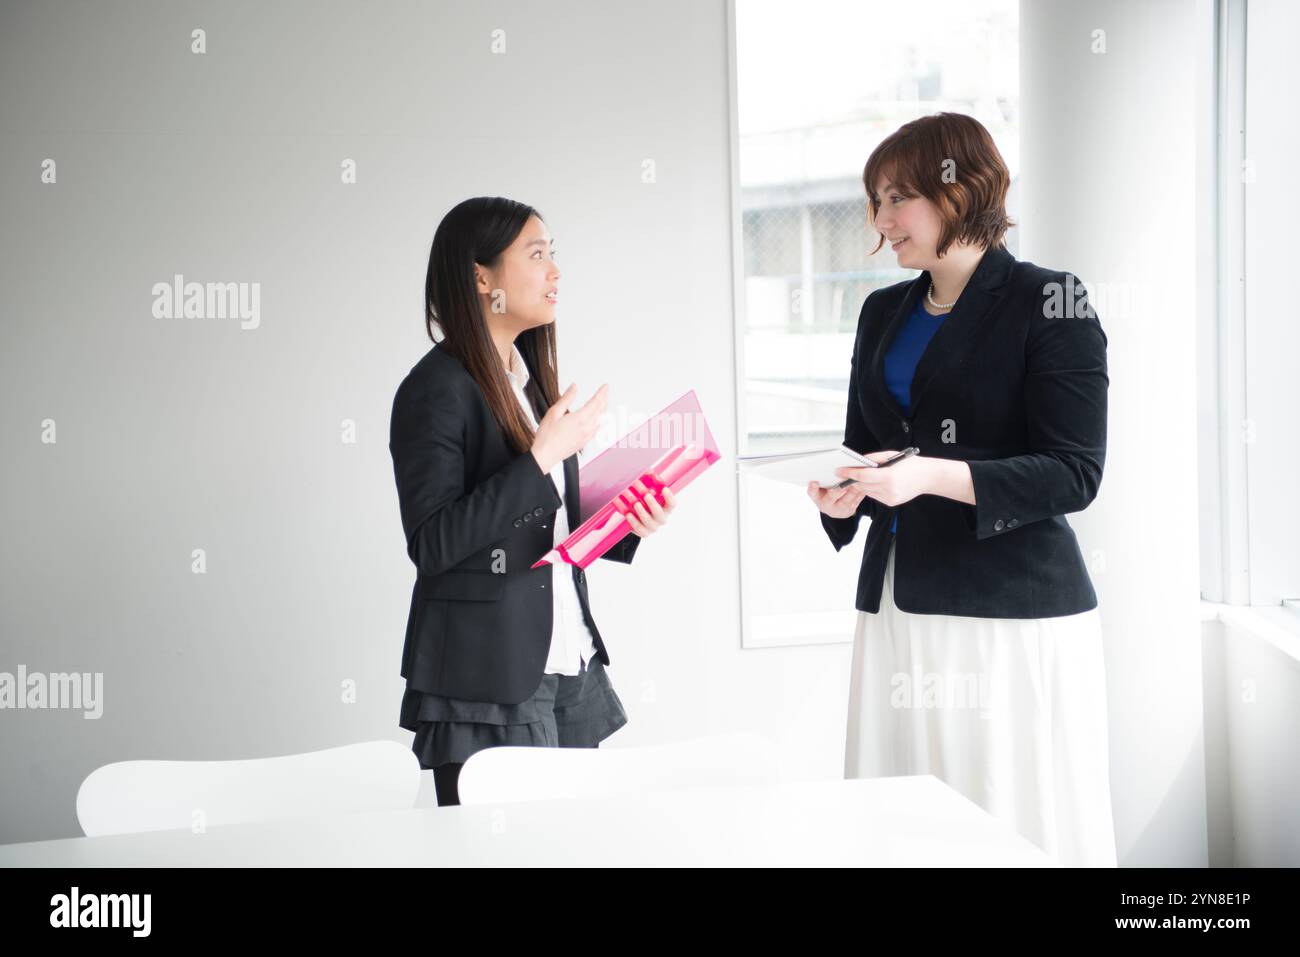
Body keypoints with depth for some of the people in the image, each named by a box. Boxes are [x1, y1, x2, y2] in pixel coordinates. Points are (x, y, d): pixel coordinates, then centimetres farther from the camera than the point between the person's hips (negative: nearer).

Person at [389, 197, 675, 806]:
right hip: (487, 685, -8)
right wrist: (541, 460, -21)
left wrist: (623, 524, 3)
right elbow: (432, 545, -19)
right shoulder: (435, 390, -11)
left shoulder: (531, 377, 16)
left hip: (569, 667, 8)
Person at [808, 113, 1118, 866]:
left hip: (1015, 612, -5)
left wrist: (933, 476, -22)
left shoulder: (1048, 303, -4)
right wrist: (846, 494, 0)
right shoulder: (884, 314, 15)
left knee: (1018, 828, -5)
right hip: (899, 609, 6)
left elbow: (1074, 472, -11)